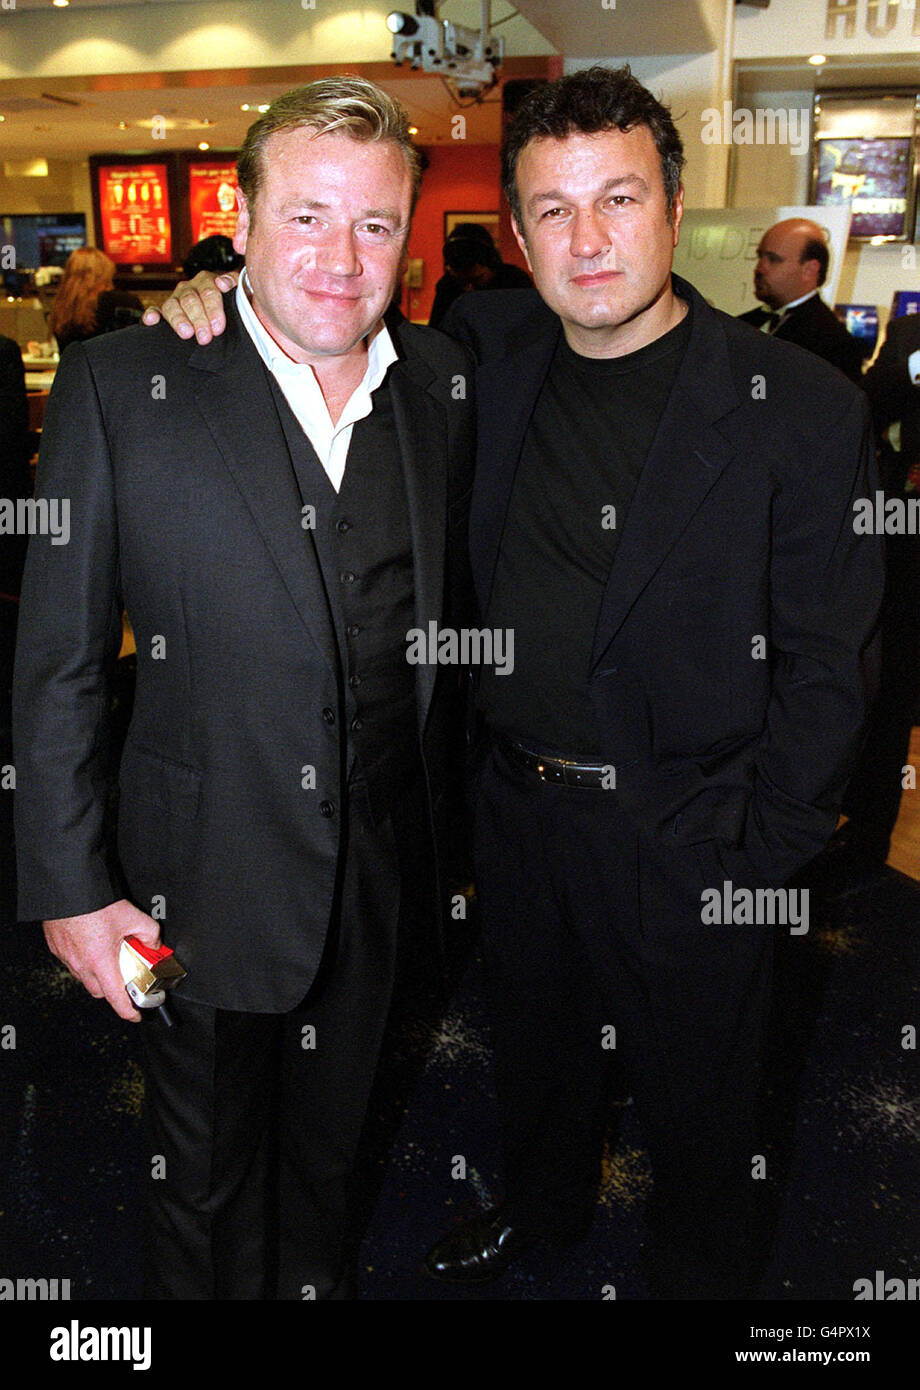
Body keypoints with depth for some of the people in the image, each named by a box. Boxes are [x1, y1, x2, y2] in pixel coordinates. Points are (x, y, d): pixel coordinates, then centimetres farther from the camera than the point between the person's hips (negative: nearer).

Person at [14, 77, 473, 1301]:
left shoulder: (441, 383, -1)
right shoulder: (119, 388, -14)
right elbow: (58, 665, -11)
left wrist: (441, 816, 9)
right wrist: (70, 887, -10)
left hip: (381, 869, 4)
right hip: (210, 879, -3)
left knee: (329, 1147, 28)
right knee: (206, 1179, 21)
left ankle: (321, 1280, 55)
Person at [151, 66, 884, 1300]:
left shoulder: (801, 408, -15)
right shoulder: (489, 353, -3)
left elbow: (825, 668, -12)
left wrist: (757, 866, -12)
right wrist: (228, 300, -6)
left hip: (688, 838, -4)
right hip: (519, 810, 4)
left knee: (697, 1100, 18)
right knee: (535, 1044, 27)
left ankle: (700, 1276, 48)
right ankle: (543, 1202, 58)